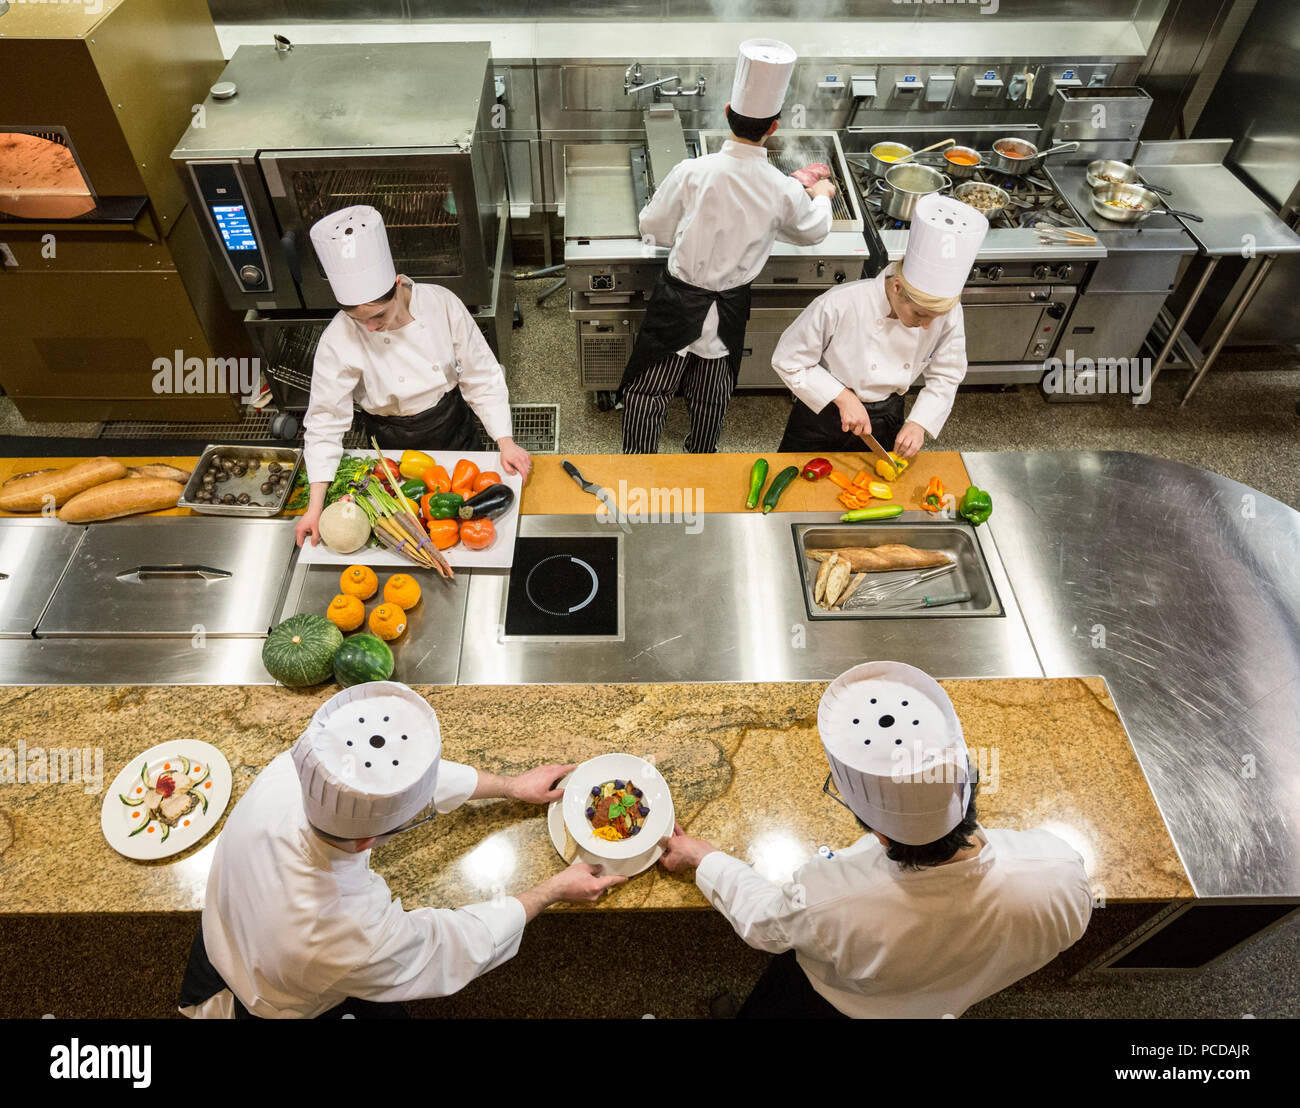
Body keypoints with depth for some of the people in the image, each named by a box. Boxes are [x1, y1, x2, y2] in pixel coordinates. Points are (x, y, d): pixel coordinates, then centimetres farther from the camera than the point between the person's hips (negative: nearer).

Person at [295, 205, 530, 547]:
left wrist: (505, 442, -22)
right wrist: (316, 506, -23)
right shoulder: (339, 340, -26)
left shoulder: (441, 304, -24)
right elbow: (325, 420, -19)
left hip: (453, 427, 1)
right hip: (396, 445, -1)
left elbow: (482, 378, -15)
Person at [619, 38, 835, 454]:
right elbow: (813, 232, 8)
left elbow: (653, 228, -5)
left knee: (646, 392, 14)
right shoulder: (784, 190, -13)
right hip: (729, 309, 2)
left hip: (679, 301, -2)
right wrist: (821, 196, 29)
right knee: (710, 400, 22)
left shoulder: (692, 172, -19)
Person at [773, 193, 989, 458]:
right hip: (824, 414, -3)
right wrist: (843, 397, -27)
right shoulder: (840, 305, -33)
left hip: (885, 420, 3)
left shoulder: (948, 312, -20)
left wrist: (919, 423, -18)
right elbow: (788, 361, -21)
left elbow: (946, 376, -4)